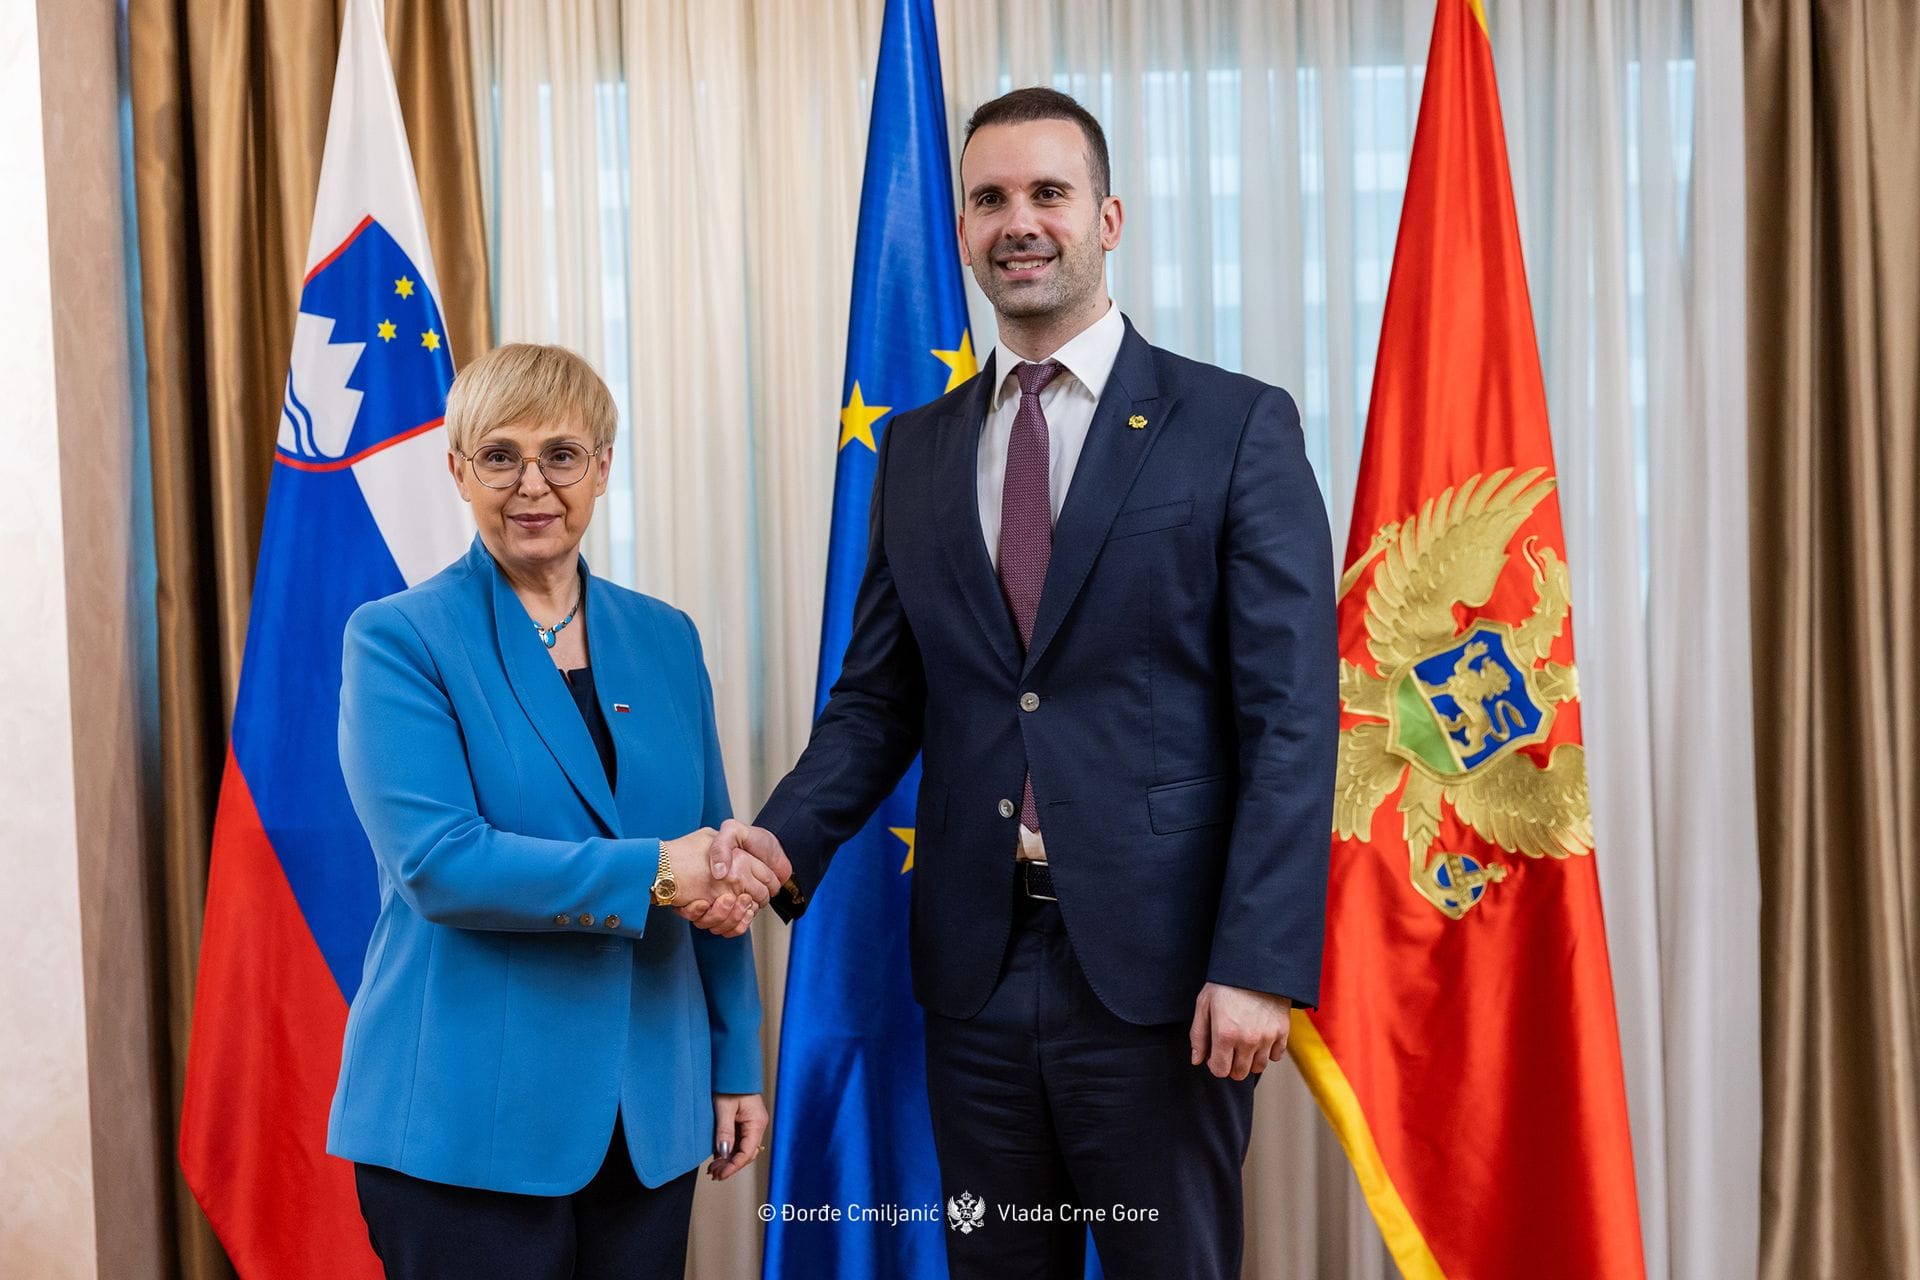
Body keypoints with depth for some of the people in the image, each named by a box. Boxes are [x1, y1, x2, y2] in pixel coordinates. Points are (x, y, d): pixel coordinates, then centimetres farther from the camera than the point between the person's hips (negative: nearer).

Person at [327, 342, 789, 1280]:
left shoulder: (664, 638, 8)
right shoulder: (398, 639, -5)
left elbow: (717, 880, 11)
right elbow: (434, 865, -17)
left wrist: (736, 1066, 9)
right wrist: (650, 872, -20)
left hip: (650, 1117, 5)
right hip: (468, 1122, -4)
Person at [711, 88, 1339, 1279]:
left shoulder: (1237, 427, -4)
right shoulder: (918, 451, 10)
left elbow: (1290, 716, -8)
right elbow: (879, 696, 10)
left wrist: (1259, 963, -15)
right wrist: (787, 837, -8)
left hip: (1156, 962, -4)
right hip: (976, 960, 4)